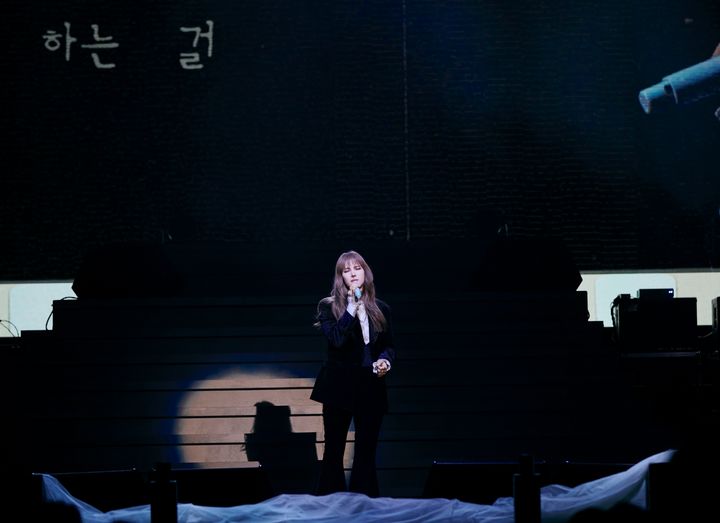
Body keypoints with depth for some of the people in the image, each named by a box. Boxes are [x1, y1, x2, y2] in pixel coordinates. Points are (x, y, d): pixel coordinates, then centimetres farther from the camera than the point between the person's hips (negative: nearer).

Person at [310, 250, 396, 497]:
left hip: (371, 388, 3)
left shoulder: (381, 309, 10)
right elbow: (336, 339, -17)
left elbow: (389, 345, 16)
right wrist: (352, 307, -18)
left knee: (366, 452, 5)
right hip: (339, 387, -3)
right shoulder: (329, 306, -1)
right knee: (334, 451, 1)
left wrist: (385, 360, -6)